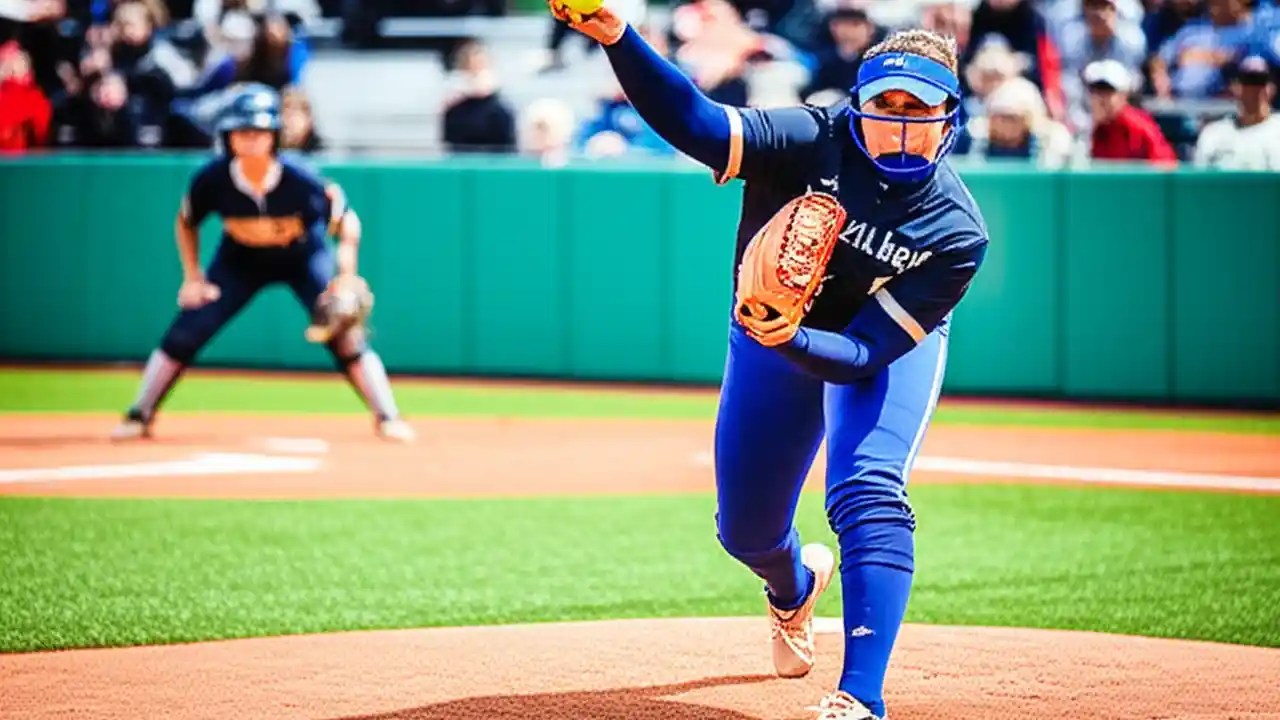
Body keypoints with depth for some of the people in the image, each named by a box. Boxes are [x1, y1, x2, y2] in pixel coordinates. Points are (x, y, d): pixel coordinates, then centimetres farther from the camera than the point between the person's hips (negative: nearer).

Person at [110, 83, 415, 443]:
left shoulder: (302, 182, -33)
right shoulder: (212, 180, -28)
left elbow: (347, 223, -16)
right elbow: (186, 223, -5)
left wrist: (346, 278, -27)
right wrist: (193, 277, -11)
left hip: (303, 258, -2)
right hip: (240, 260, 2)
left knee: (344, 335, -16)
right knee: (184, 333, -8)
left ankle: (388, 418, -3)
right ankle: (139, 416, 6)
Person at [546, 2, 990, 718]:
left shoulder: (958, 234, -31)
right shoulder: (816, 140, -31)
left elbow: (867, 353, -32)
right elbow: (694, 123, -44)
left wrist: (791, 339, -51)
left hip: (890, 346, -2)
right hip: (774, 330, 2)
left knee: (869, 494, -28)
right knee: (745, 532, 11)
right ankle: (796, 587, 50)